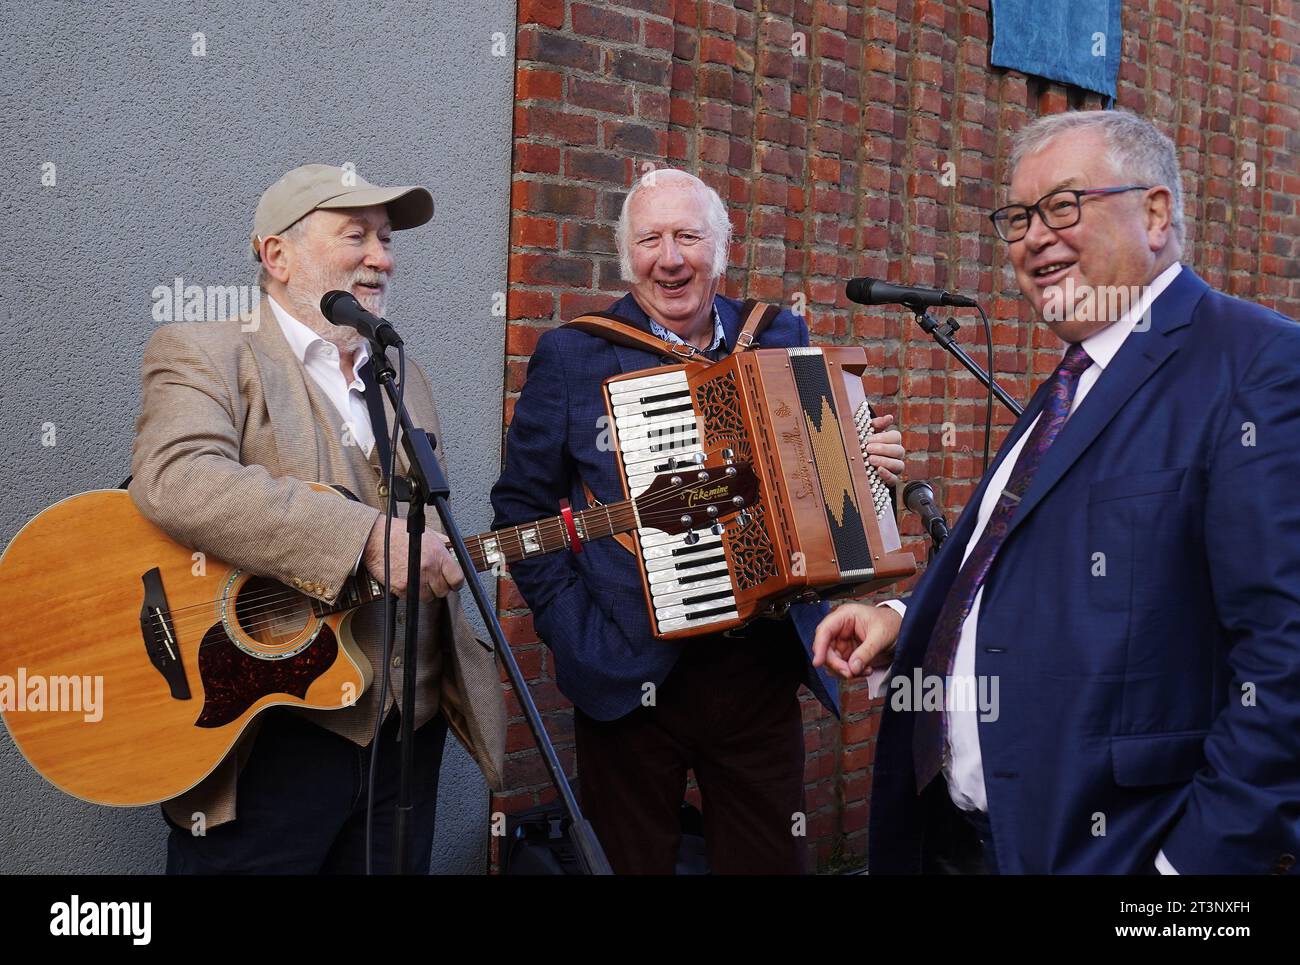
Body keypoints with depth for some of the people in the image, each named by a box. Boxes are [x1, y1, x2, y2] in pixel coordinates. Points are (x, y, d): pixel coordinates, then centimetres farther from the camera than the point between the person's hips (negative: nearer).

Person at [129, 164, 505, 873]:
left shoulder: (406, 382, 17)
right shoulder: (202, 353, -5)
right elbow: (176, 480, -25)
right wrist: (367, 535, -29)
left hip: (408, 728, 6)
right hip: (267, 735, -6)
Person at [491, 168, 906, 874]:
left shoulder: (782, 341, 6)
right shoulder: (571, 357, -2)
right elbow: (522, 506, 0)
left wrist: (871, 466, -4)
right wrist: (576, 633, -10)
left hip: (763, 667, 3)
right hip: (629, 681, -2)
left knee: (773, 861, 13)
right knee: (635, 862, 11)